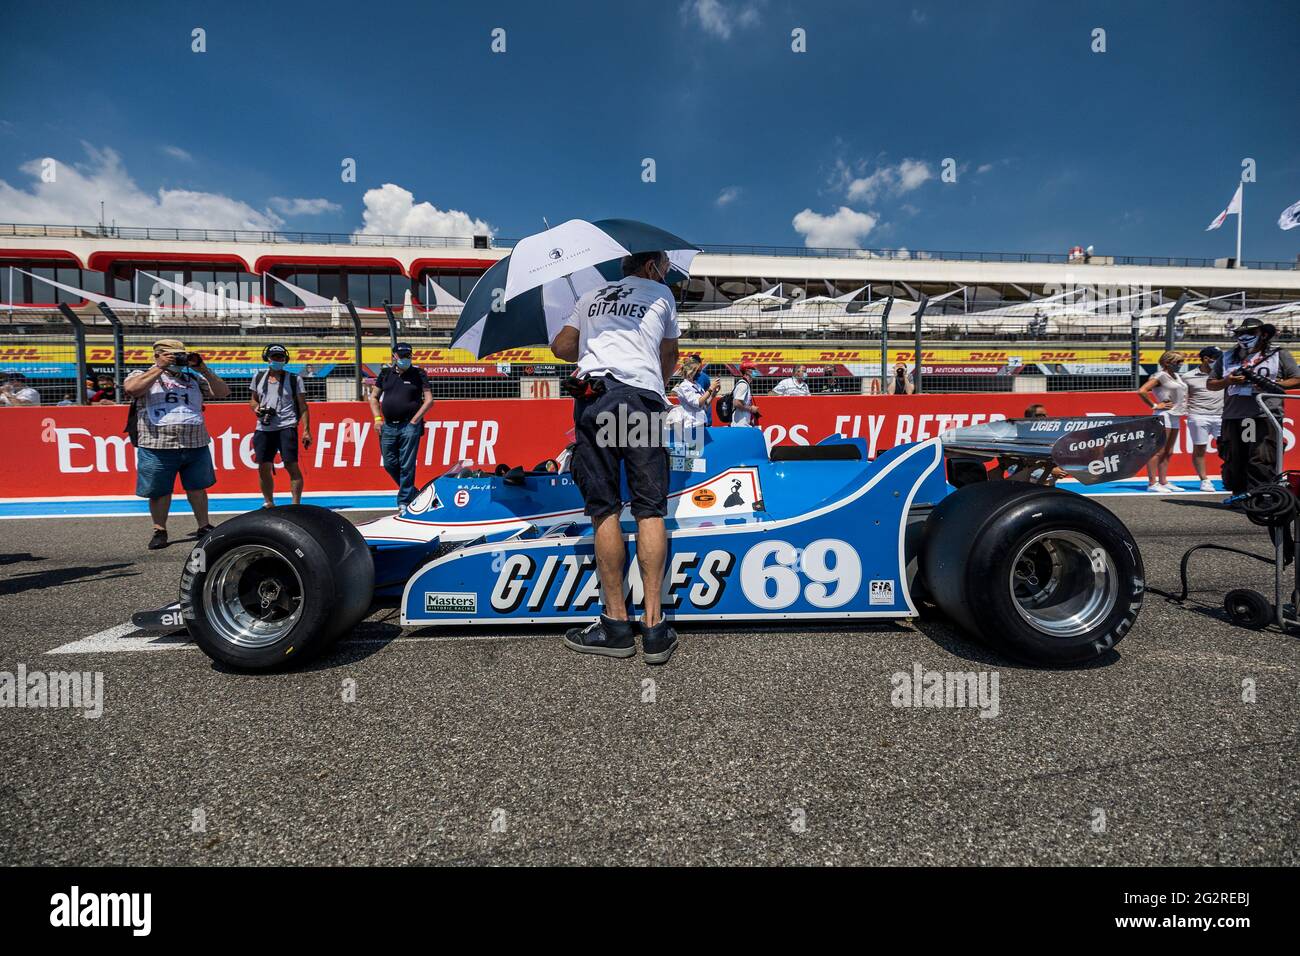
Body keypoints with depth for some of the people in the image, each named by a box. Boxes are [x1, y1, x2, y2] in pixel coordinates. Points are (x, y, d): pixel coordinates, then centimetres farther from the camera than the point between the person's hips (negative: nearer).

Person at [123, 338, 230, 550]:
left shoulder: (194, 378, 16)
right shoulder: (143, 375, 7)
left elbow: (223, 392, 8)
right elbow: (131, 389, -15)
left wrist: (203, 369, -2)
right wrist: (160, 368, -11)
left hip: (196, 445, 3)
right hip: (157, 447, -3)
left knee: (197, 488, 11)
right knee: (159, 492, 5)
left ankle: (204, 527, 22)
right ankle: (160, 531, 19)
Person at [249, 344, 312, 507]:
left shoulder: (294, 379, 4)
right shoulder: (258, 378, 14)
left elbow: (303, 406, 2)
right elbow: (253, 400, 24)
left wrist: (306, 430, -5)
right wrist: (256, 408, -1)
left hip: (286, 427, -4)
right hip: (263, 429, 4)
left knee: (291, 465, -10)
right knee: (263, 468, 6)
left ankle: (296, 504, -4)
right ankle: (269, 503, 21)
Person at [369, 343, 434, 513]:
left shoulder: (418, 374, 2)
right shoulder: (385, 373, 12)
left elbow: (429, 400, -2)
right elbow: (374, 397, 19)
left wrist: (414, 420, -8)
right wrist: (378, 419, 5)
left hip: (409, 426, -4)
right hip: (388, 426, 5)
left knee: (407, 466, -5)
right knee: (389, 464, 8)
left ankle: (404, 501, 4)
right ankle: (411, 492, 26)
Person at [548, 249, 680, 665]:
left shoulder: (592, 295, 29)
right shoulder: (661, 294, 25)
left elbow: (561, 347, 24)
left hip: (592, 393, 2)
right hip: (642, 397, -1)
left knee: (604, 509, 2)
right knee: (650, 509, 0)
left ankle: (616, 622, 2)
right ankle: (654, 624, -3)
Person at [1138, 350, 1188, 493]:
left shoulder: (1177, 376, 17)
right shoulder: (1160, 376, -8)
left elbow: (1182, 394, 34)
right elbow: (1141, 391, -20)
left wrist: (1184, 406, 17)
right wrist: (1154, 405, -15)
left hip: (1176, 417, 9)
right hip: (1164, 416, -9)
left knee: (1168, 453, 9)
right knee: (1158, 451, -9)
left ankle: (1163, 482, 13)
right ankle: (1152, 483, -9)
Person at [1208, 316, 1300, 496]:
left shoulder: (1280, 355, 11)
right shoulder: (1226, 358, 19)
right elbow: (1210, 384, 19)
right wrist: (1227, 381, -1)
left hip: (1265, 416, -4)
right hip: (1233, 417, 4)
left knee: (1261, 459, -11)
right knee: (1233, 459, 5)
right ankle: (1238, 493, 15)